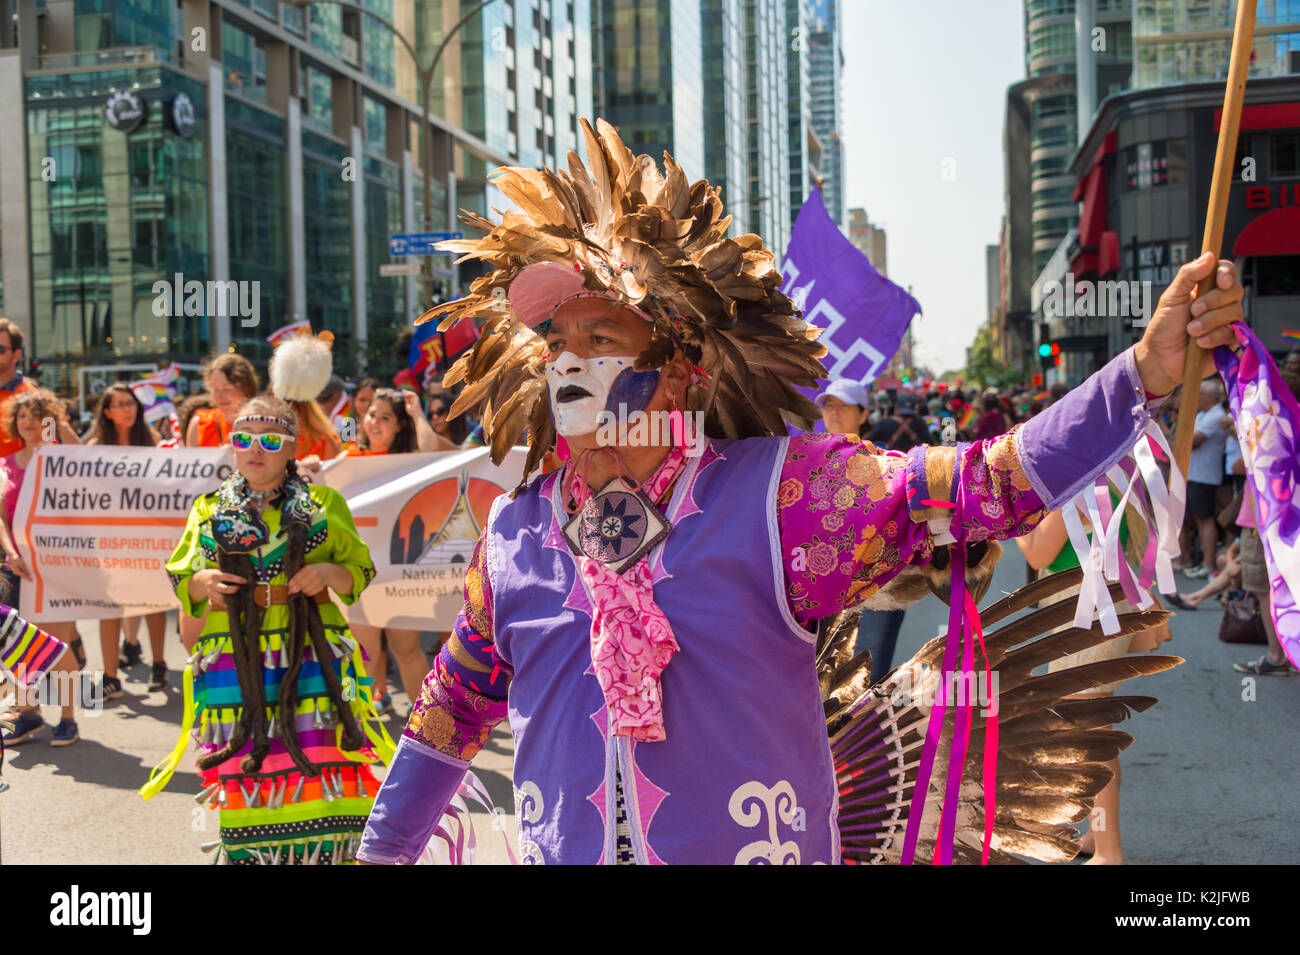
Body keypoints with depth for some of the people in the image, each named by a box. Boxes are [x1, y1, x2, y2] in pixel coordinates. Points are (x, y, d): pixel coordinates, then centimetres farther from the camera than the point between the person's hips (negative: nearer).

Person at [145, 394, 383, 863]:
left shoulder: (324, 504, 10)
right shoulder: (209, 510, 14)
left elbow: (361, 572, 11)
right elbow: (178, 577, 17)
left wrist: (329, 572, -10)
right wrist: (200, 584, -6)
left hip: (312, 661, -1)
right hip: (235, 663, 1)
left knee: (317, 769, -8)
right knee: (247, 774, 0)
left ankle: (326, 853, 4)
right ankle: (246, 855, 13)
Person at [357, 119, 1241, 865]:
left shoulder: (778, 496, -12)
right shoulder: (515, 533, 0)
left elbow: (978, 487, -22)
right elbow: (456, 703, 13)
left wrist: (1144, 373, -33)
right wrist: (385, 846, 20)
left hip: (763, 844, -2)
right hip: (562, 850, 3)